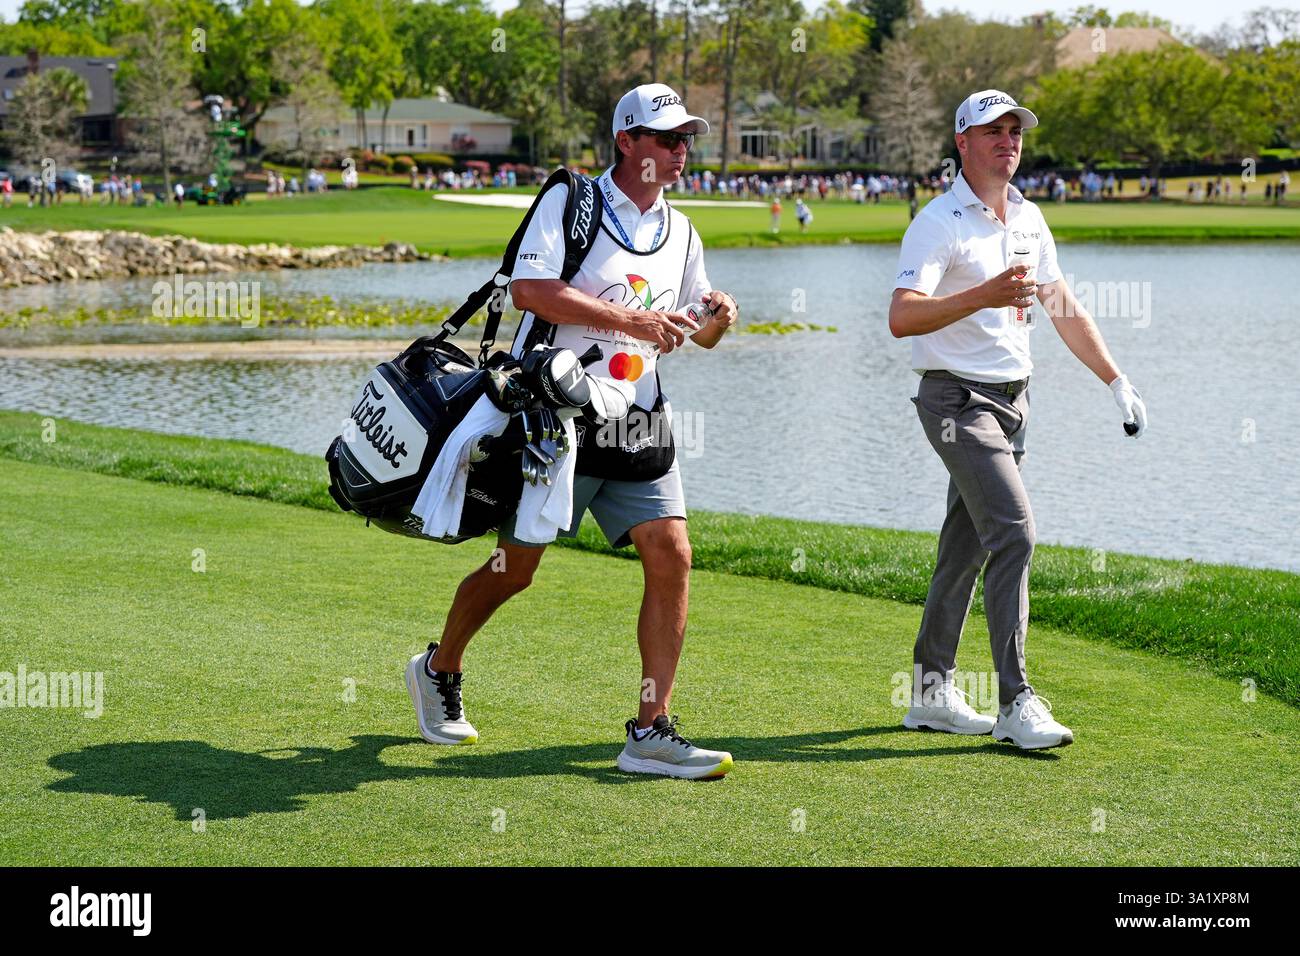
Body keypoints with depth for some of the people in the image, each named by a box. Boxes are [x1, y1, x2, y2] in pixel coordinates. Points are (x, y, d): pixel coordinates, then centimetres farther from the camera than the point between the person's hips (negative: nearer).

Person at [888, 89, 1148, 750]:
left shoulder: (1029, 219, 13)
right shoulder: (939, 223, -12)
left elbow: (1064, 309, 22)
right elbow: (902, 317, -24)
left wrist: (1117, 382, 19)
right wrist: (985, 294, -34)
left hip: (1012, 399, 7)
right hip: (958, 398, -7)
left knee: (967, 546, 10)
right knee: (1014, 530, -18)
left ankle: (932, 693, 19)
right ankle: (1015, 705, -18)